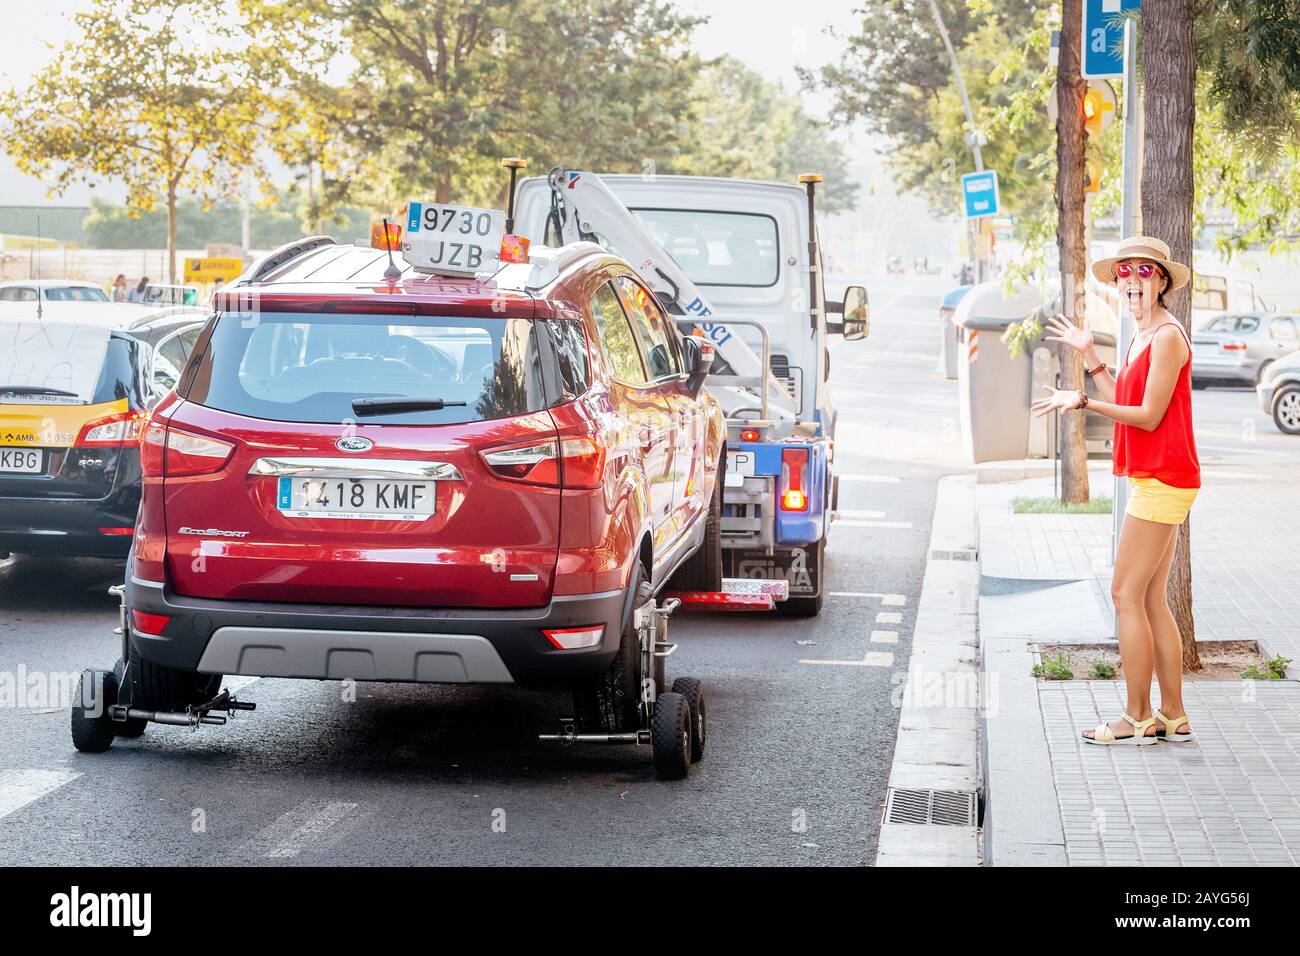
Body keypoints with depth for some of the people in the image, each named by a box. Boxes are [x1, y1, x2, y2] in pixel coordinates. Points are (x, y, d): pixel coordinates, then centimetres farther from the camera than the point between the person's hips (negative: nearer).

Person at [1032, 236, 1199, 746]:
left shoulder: (1167, 336, -14)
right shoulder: (1143, 338, 17)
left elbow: (1149, 415, -18)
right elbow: (1124, 405, 17)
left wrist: (1082, 401, -20)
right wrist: (1089, 355, 16)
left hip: (1161, 481, -10)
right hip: (1153, 480, 10)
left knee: (1127, 595, -7)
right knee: (1151, 600, 11)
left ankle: (1138, 719, -2)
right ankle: (1173, 716, 15)